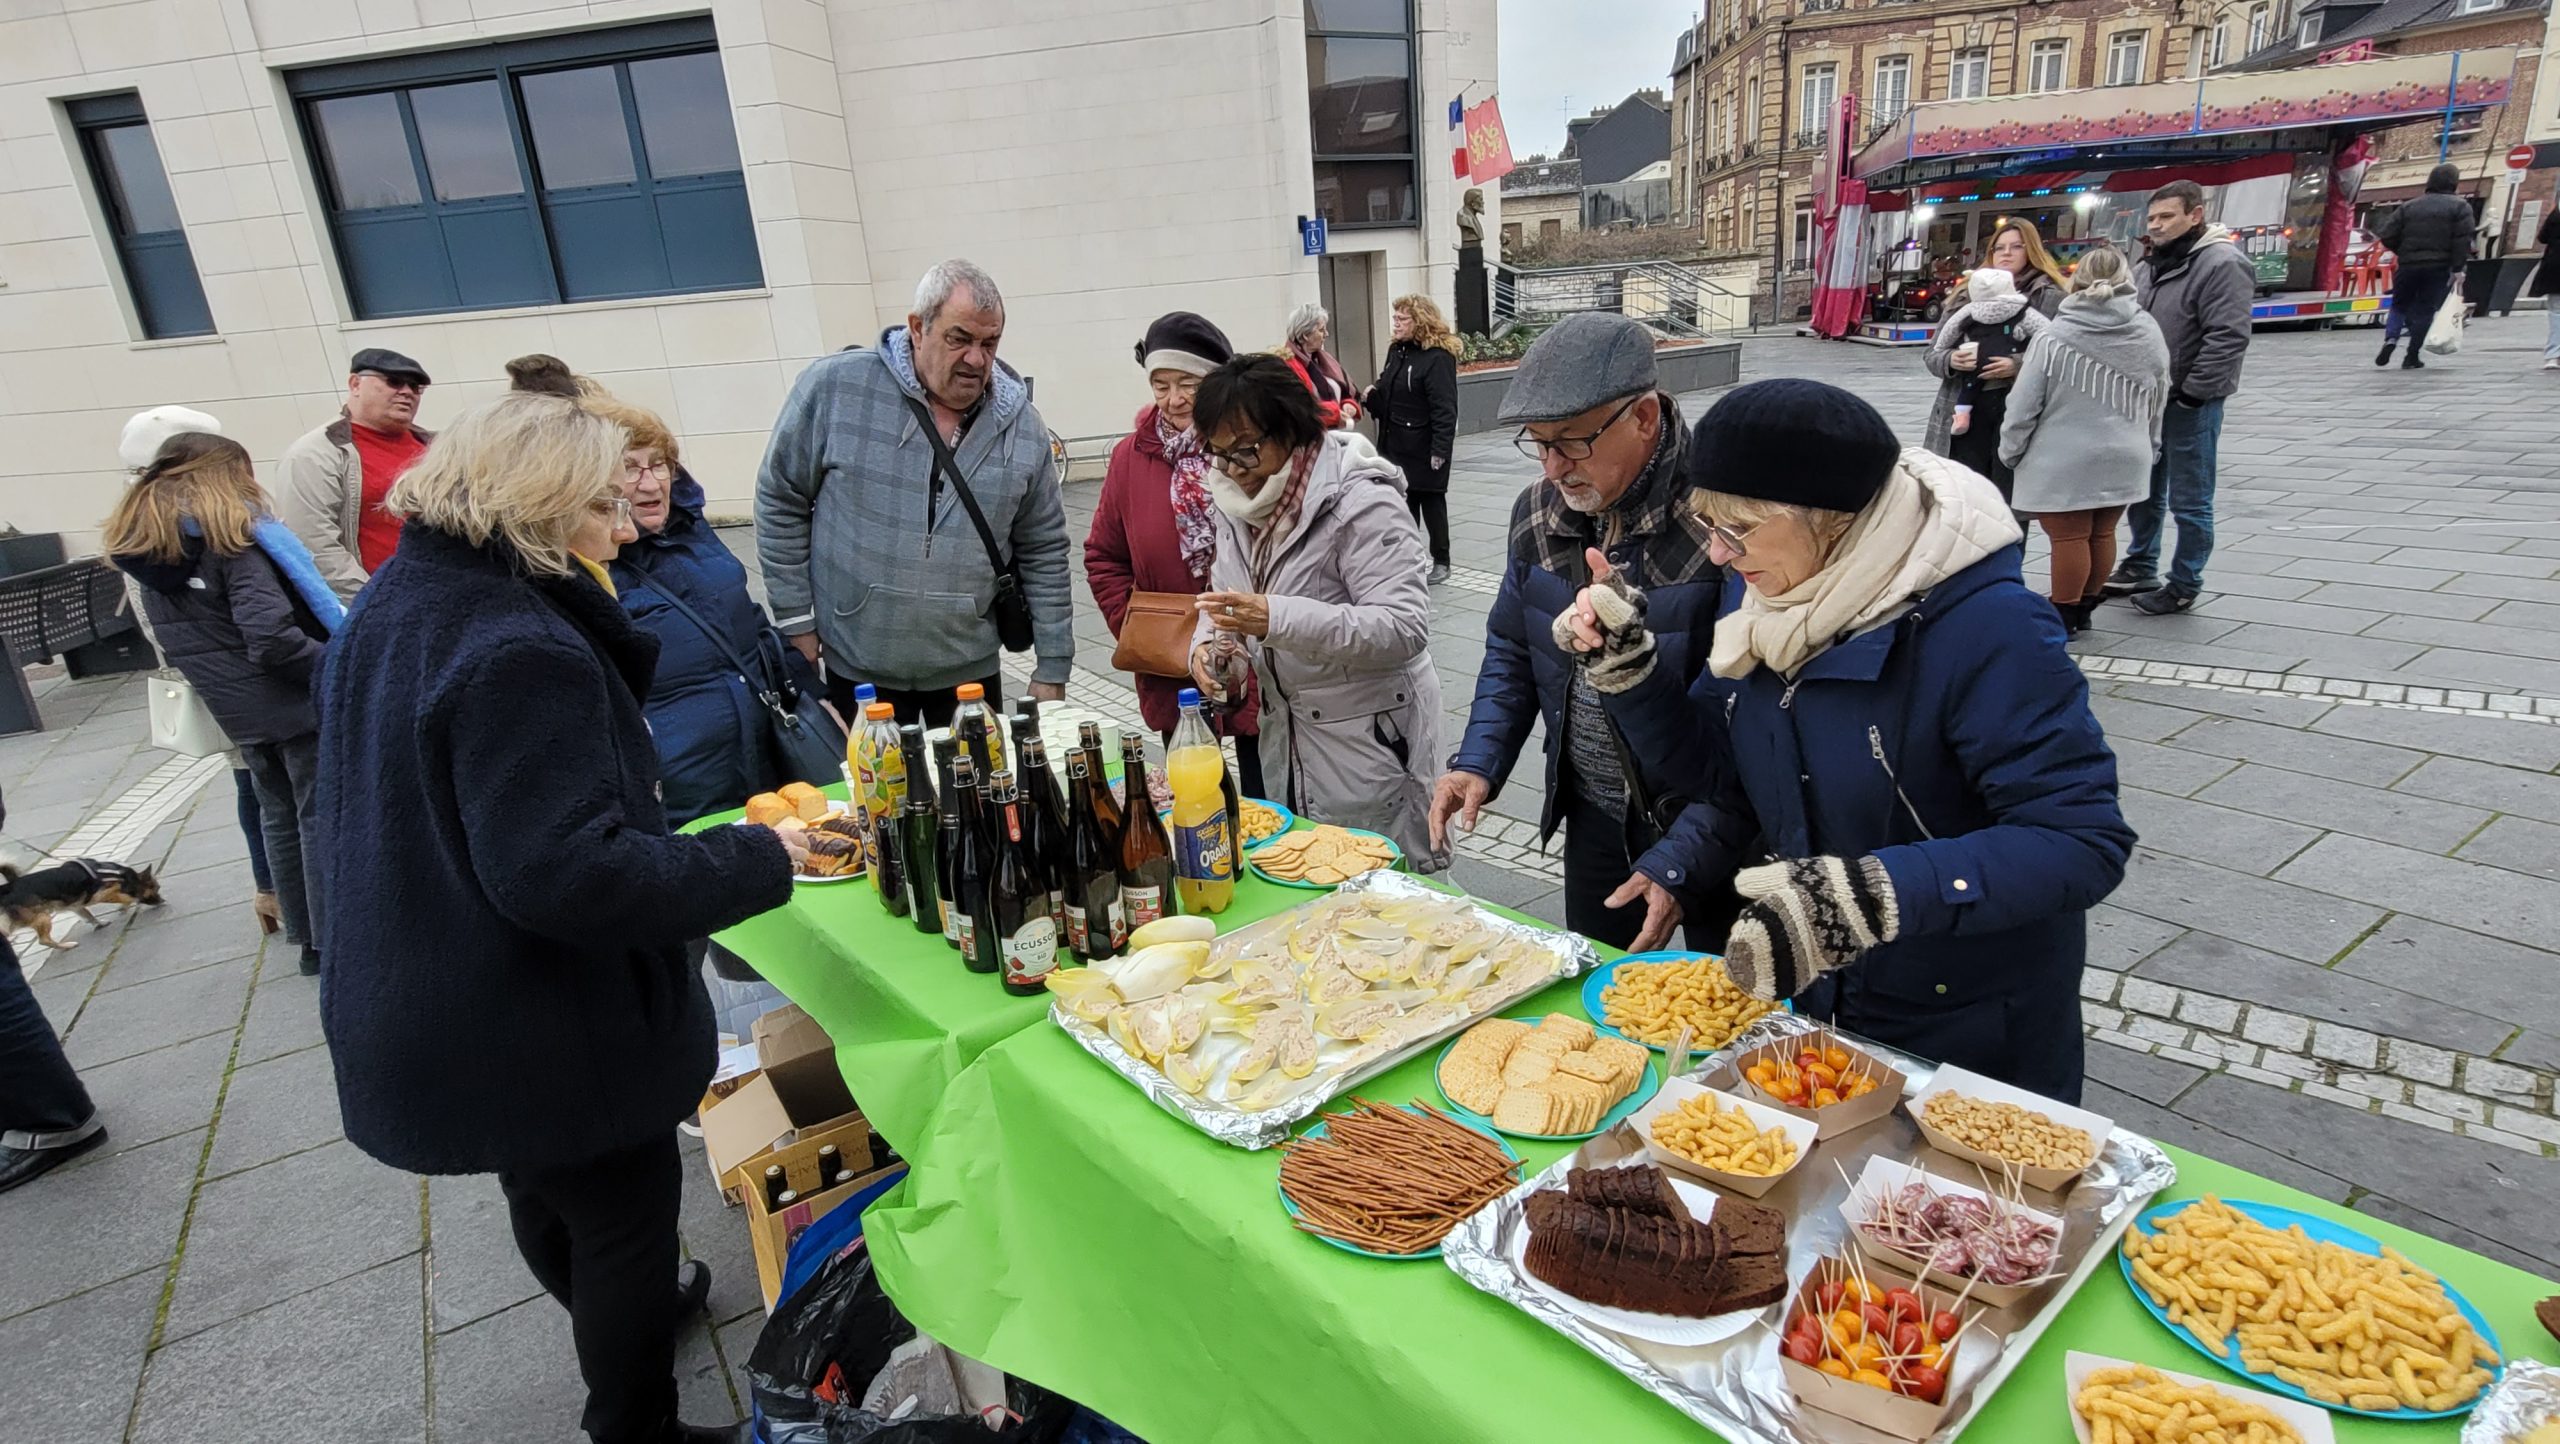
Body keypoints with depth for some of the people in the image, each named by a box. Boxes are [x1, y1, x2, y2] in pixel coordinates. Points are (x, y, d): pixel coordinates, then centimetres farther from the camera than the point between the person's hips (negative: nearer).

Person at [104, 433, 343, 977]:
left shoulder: (144, 548, 9)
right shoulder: (234, 537, -16)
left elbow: (179, 636, 14)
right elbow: (271, 637, -25)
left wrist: (216, 678, 20)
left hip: (235, 708, 8)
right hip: (293, 700, -8)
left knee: (278, 815, 17)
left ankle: (305, 933, 25)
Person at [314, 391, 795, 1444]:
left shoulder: (393, 606, 4)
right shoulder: (518, 648, -29)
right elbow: (566, 874, -34)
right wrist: (758, 863, -26)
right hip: (551, 1038, -10)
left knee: (548, 1199, 30)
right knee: (627, 1219, 12)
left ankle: (626, 1311, 57)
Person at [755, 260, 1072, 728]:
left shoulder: (1019, 423, -2)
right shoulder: (833, 386, -9)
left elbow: (1043, 553, 3)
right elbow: (780, 501, 0)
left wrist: (1052, 669, 3)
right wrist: (795, 619, -1)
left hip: (971, 670, 2)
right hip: (858, 667, -1)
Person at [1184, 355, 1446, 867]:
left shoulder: (1360, 502, -19)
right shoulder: (1238, 503, 5)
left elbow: (1405, 629, -27)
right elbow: (1225, 597, 16)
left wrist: (1276, 618, -36)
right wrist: (1207, 643, -9)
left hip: (1370, 742, -7)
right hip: (1285, 738, 8)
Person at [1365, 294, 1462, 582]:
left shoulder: (1438, 358, -14)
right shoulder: (1396, 351, 11)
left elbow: (1444, 408, -19)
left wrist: (1440, 450, -24)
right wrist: (1371, 397, -2)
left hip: (1424, 447, -7)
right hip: (1395, 444, 7)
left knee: (1431, 501, 3)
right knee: (1403, 501, 12)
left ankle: (1441, 562, 14)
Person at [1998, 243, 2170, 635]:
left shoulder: (2055, 338, -13)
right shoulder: (2149, 334, 3)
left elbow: (2024, 406, -10)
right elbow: (2157, 403, 14)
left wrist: (2010, 451, 3)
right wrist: (2148, 446, 28)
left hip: (2064, 460, -5)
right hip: (2123, 458, 5)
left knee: (2069, 537, 3)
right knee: (2102, 534, 16)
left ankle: (2063, 615, 13)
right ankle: (2084, 606, 29)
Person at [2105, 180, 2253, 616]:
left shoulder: (2221, 264, -15)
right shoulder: (2149, 267, 10)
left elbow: (2227, 338, -21)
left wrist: (2192, 394, -21)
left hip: (2189, 405, -8)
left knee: (2189, 502, 2)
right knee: (2144, 492, 19)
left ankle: (2184, 586, 13)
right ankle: (2139, 570, 33)